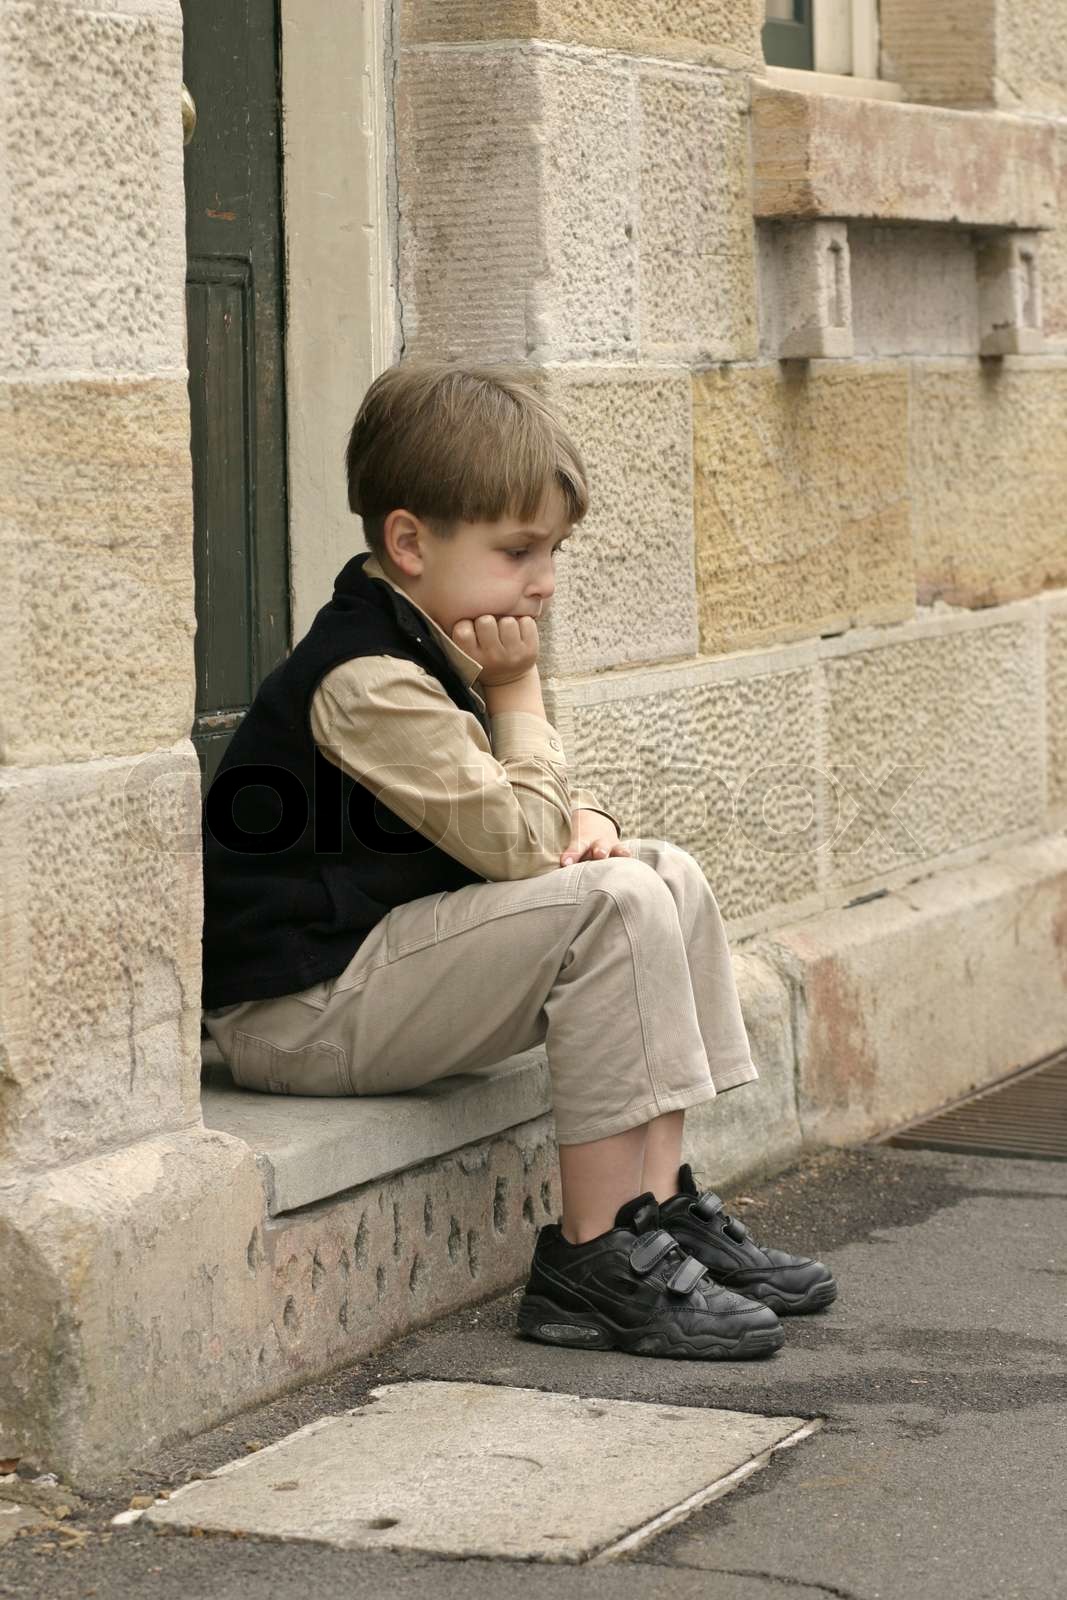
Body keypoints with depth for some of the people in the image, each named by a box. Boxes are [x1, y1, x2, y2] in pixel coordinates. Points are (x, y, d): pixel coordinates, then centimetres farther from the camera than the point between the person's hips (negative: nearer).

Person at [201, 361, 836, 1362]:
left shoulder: (431, 645, 12)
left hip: (383, 960, 11)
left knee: (667, 876, 6)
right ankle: (596, 1261, -21)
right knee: (614, 906, -24)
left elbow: (531, 825, 21)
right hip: (298, 1011, -10)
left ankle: (660, 1205, 3)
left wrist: (584, 820, -2)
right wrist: (516, 691, -11)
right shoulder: (367, 681, -21)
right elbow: (519, 843, -24)